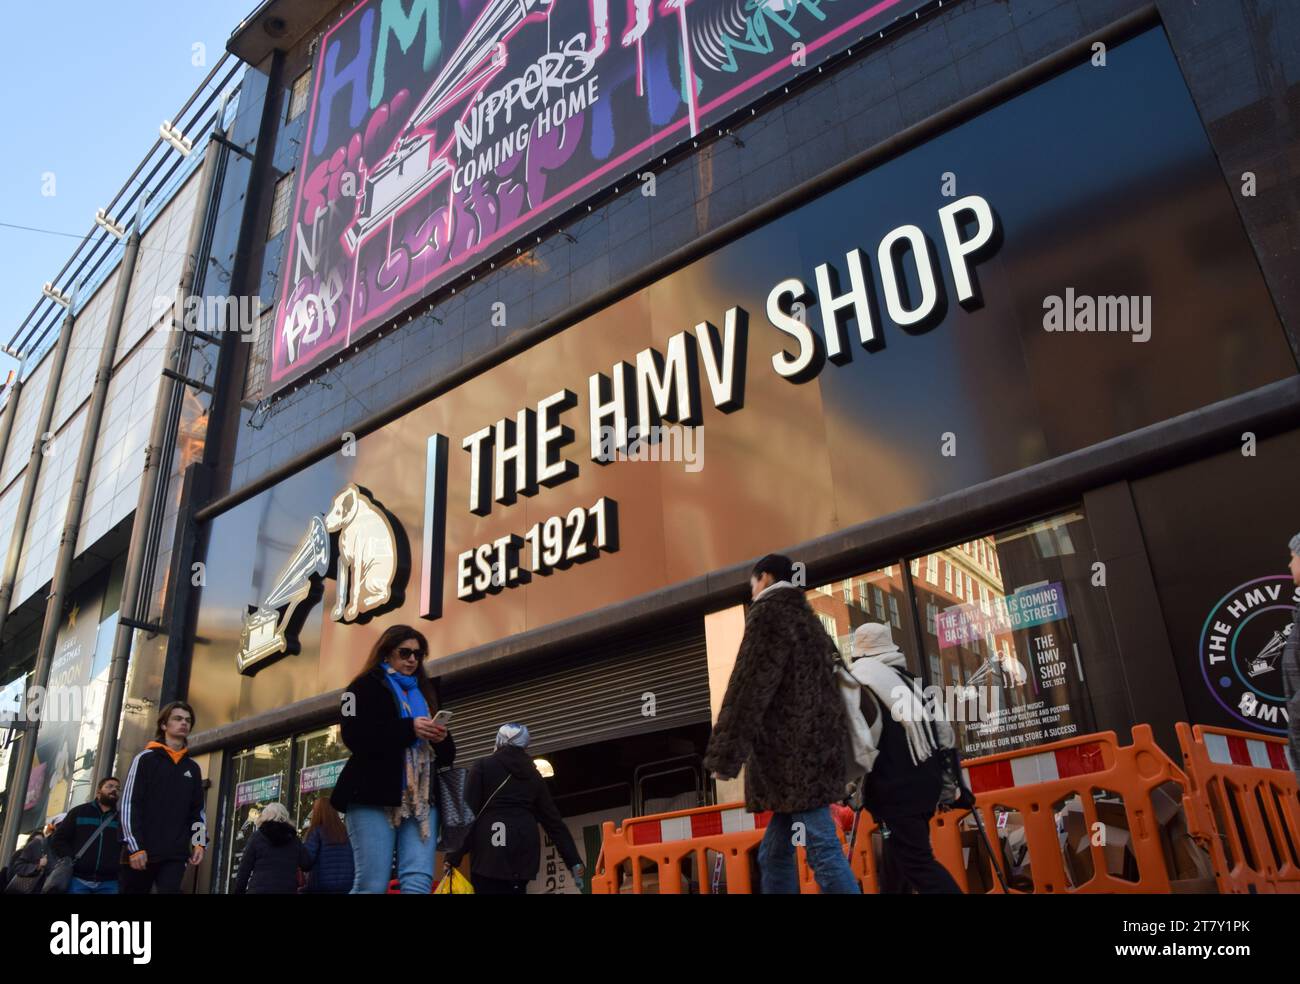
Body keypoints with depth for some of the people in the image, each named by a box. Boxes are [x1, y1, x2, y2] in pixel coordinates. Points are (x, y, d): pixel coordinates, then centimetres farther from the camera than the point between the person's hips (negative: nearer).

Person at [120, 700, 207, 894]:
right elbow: (129, 804, -5)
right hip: (141, 851, -3)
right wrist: (135, 847, -12)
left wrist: (199, 842, 3)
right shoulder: (145, 759, 2)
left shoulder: (193, 768, 16)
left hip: (175, 854, 3)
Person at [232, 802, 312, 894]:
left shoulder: (257, 836, 4)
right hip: (287, 890, 2)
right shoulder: (293, 839, 10)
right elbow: (307, 865, 7)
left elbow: (244, 868, 2)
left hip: (259, 890, -2)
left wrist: (238, 891, 10)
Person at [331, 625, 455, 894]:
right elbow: (354, 736, -11)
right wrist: (409, 729, -17)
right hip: (376, 797, -4)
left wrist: (441, 739, -1)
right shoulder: (366, 687, 8)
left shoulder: (426, 693, 24)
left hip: (422, 798, 5)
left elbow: (446, 755, 24)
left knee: (419, 883, -8)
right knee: (371, 885, -8)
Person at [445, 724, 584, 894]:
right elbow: (552, 818, 13)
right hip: (524, 847, 5)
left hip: (491, 848, -5)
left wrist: (454, 856, -3)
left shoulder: (483, 766, 7)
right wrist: (574, 861, 10)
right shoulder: (533, 774, 18)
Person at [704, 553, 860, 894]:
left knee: (822, 850, -11)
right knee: (774, 854, 10)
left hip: (794, 754, -9)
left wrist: (724, 755, -13)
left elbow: (749, 689, -13)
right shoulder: (807, 619, 22)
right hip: (813, 750, 9)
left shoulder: (769, 613, -4)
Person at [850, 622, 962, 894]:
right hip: (925, 784, 8)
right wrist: (947, 783, 18)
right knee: (898, 854, 21)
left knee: (919, 865, -8)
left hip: (894, 792, -8)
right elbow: (939, 734, 12)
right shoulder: (909, 680, 10)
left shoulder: (861, 689, -11)